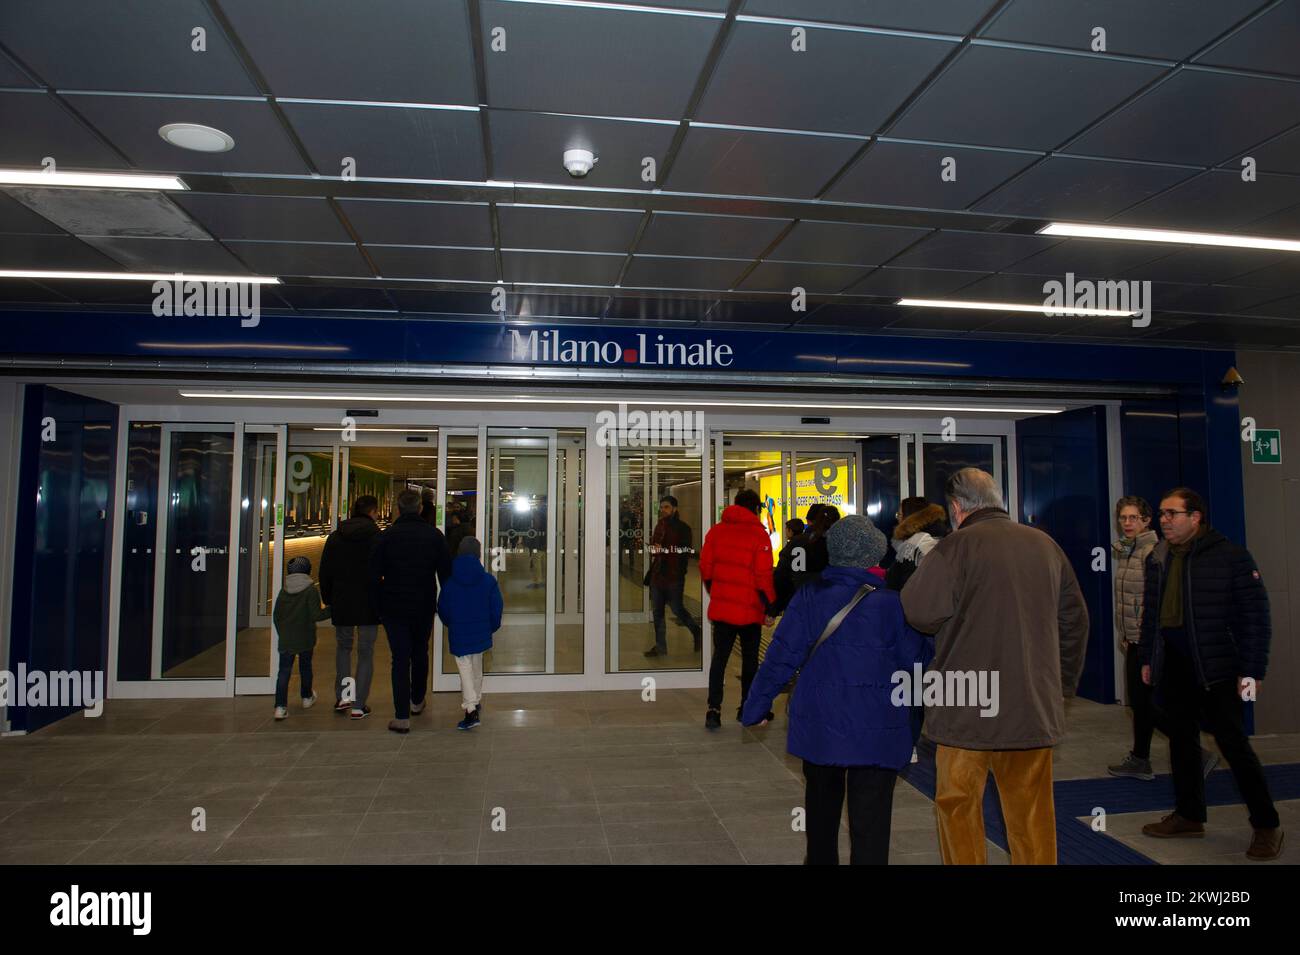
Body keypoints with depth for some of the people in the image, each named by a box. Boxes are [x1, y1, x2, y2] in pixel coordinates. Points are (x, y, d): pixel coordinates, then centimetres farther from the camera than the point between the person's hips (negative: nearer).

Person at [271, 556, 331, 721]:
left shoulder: (283, 590, 4)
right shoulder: (311, 590, -10)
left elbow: (276, 614, 10)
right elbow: (315, 614, -17)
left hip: (285, 639, 2)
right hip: (305, 638, -2)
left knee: (284, 670, 1)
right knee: (305, 666, 18)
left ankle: (280, 706, -10)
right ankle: (307, 697, 35)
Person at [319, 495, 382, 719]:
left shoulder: (335, 537, 4)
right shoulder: (378, 538, -8)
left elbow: (325, 572, 8)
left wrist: (328, 598, 17)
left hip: (342, 603, 3)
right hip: (369, 605, -3)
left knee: (343, 646, 22)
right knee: (365, 652, 5)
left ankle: (342, 697, 15)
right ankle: (358, 705, 3)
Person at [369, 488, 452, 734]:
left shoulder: (386, 536, -7)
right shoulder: (434, 535, -3)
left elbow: (374, 575, -6)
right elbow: (445, 572, 0)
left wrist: (379, 605, 3)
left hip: (394, 607, -2)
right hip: (424, 607, 2)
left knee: (400, 659, 1)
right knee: (420, 654, 21)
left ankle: (402, 717, -1)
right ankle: (417, 702, 37)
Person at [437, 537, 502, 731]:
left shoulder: (449, 581, -6)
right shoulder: (488, 580, -8)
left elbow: (442, 608, 3)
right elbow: (496, 608, -4)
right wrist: (491, 627, 13)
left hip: (458, 634, -2)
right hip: (481, 633, 2)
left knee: (465, 669, 3)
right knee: (477, 668, 20)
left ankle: (471, 709, -8)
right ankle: (476, 702, 35)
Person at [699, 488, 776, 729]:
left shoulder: (716, 531, 3)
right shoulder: (759, 535, -11)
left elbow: (705, 567, 6)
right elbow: (763, 576, -13)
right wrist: (769, 607, -5)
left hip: (721, 607, 3)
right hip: (750, 609, -3)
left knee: (719, 657, 8)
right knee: (750, 659, 13)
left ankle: (714, 709, -2)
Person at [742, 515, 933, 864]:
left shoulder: (809, 596, -4)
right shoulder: (889, 603, -9)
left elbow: (781, 655, -5)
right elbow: (918, 657, 0)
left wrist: (756, 706, 4)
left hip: (819, 726, 3)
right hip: (876, 731, -2)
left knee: (822, 805, 24)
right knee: (870, 822, 2)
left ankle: (821, 859, 42)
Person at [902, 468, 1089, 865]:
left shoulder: (955, 546, -12)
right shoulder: (1045, 545, 6)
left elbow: (919, 612, -16)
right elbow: (1075, 619, 13)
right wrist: (1065, 683, 23)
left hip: (966, 707, -5)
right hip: (1034, 705, 5)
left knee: (958, 804, 9)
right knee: (1031, 811, 15)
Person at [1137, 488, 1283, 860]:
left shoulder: (1231, 557, -9)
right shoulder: (1157, 558, 8)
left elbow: (1255, 617, -10)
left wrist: (1252, 670, -12)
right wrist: (1147, 658, 13)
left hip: (1215, 667, -6)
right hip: (1172, 667, 6)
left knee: (1234, 744, -2)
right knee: (1182, 741, 13)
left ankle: (1266, 825, 14)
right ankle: (1189, 815, 26)